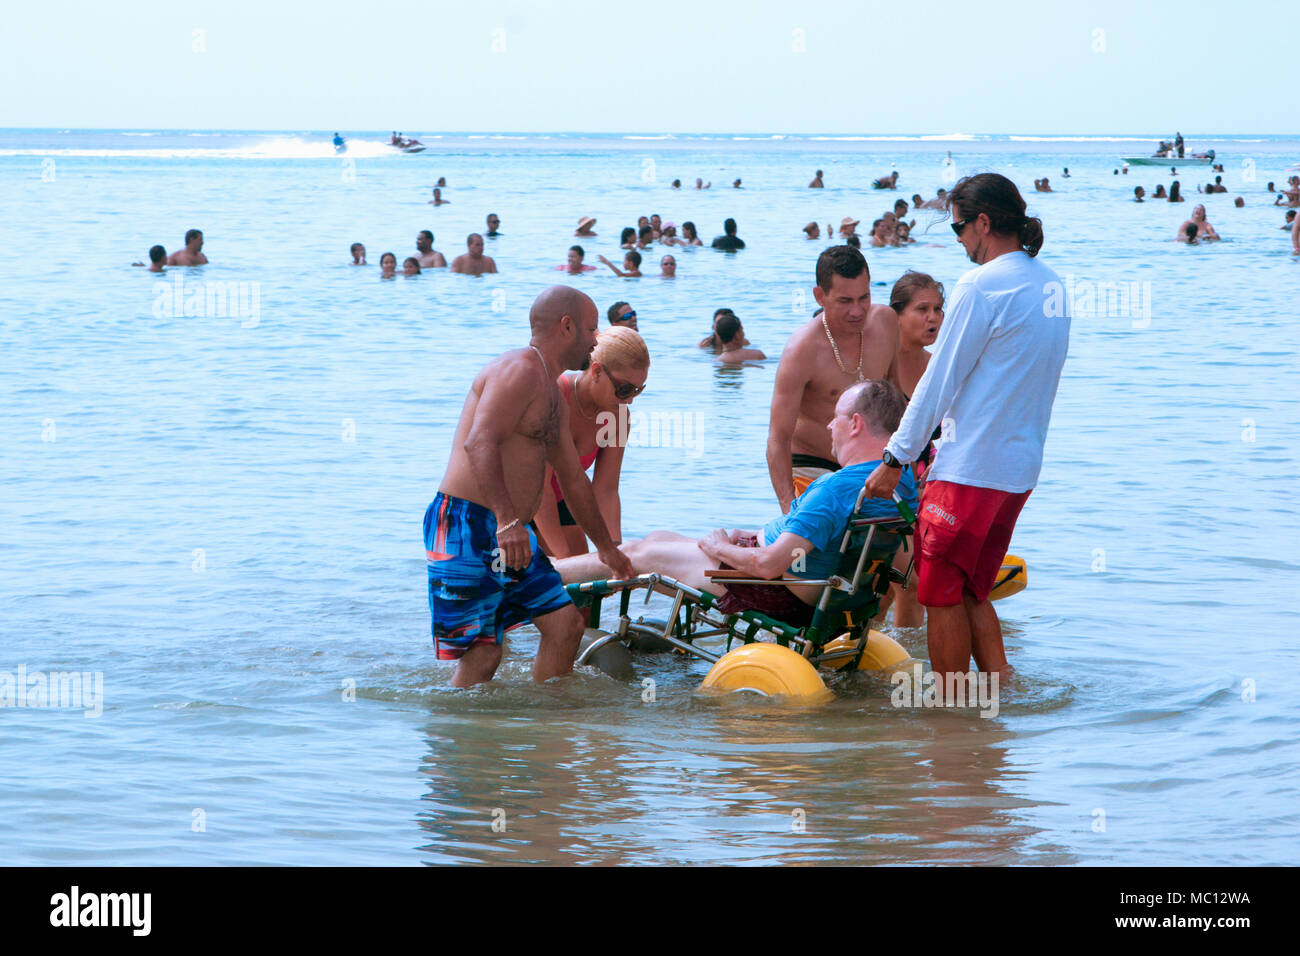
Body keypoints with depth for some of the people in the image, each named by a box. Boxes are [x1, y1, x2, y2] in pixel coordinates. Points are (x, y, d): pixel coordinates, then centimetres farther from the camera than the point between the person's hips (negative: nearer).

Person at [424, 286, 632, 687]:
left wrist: (606, 548, 39)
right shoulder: (520, 370, -12)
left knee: (565, 623, 6)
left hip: (510, 532, 10)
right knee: (482, 654, -11)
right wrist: (508, 519, -36)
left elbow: (572, 477, 33)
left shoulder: (553, 395, 21)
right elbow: (480, 443, -27)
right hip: (468, 524, -10)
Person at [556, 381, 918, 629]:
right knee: (657, 539, 23)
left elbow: (768, 564, -33)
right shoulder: (905, 483, -2)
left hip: (779, 596, -9)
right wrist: (759, 537, 12)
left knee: (639, 553, 9)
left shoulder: (839, 489, -31)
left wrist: (719, 548, -12)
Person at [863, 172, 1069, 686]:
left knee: (942, 594, 3)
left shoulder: (983, 286, -16)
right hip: (1021, 468, 8)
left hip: (970, 469, -8)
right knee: (971, 593, 18)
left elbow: (939, 383, -14)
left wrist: (896, 459, -7)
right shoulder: (1051, 285, 10)